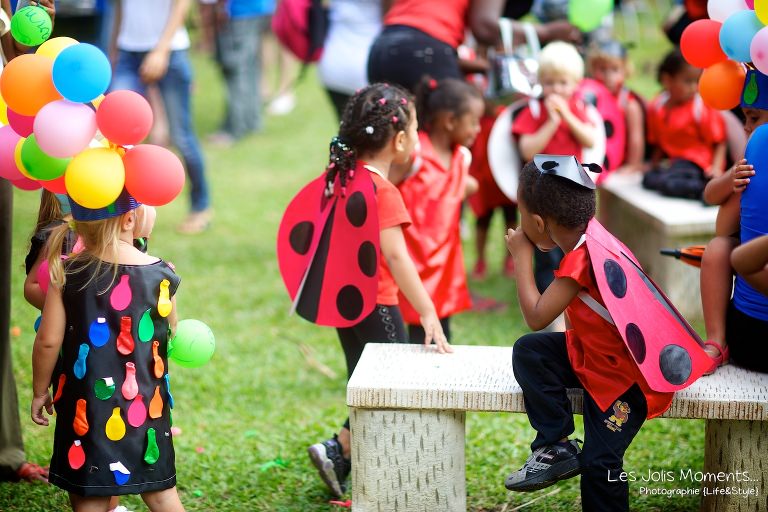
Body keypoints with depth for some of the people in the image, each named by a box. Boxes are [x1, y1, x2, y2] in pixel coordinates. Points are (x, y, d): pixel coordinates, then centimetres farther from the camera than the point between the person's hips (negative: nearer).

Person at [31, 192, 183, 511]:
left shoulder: (67, 273, -10)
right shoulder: (161, 275, -8)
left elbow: (48, 341, -10)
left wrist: (40, 391, 5)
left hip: (85, 409, -1)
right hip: (145, 409, 1)